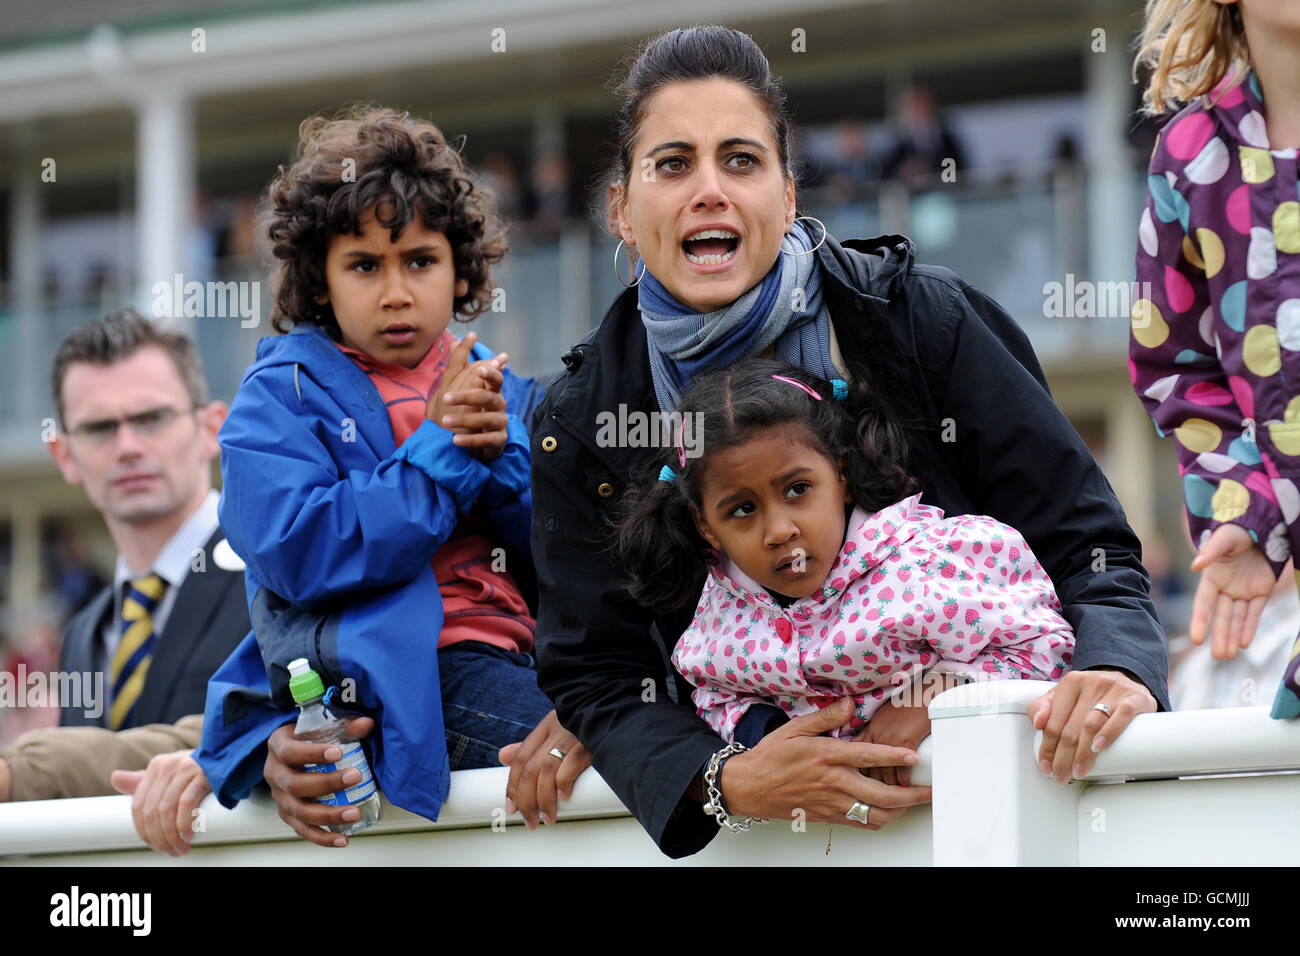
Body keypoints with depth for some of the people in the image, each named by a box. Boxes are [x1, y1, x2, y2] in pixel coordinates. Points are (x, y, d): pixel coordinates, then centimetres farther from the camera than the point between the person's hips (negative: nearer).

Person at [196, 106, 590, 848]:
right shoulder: (284, 392, 8)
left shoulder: (504, 394, 23)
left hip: (514, 661, 6)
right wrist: (439, 451, -6)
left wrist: (501, 454, -4)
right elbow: (297, 554, -10)